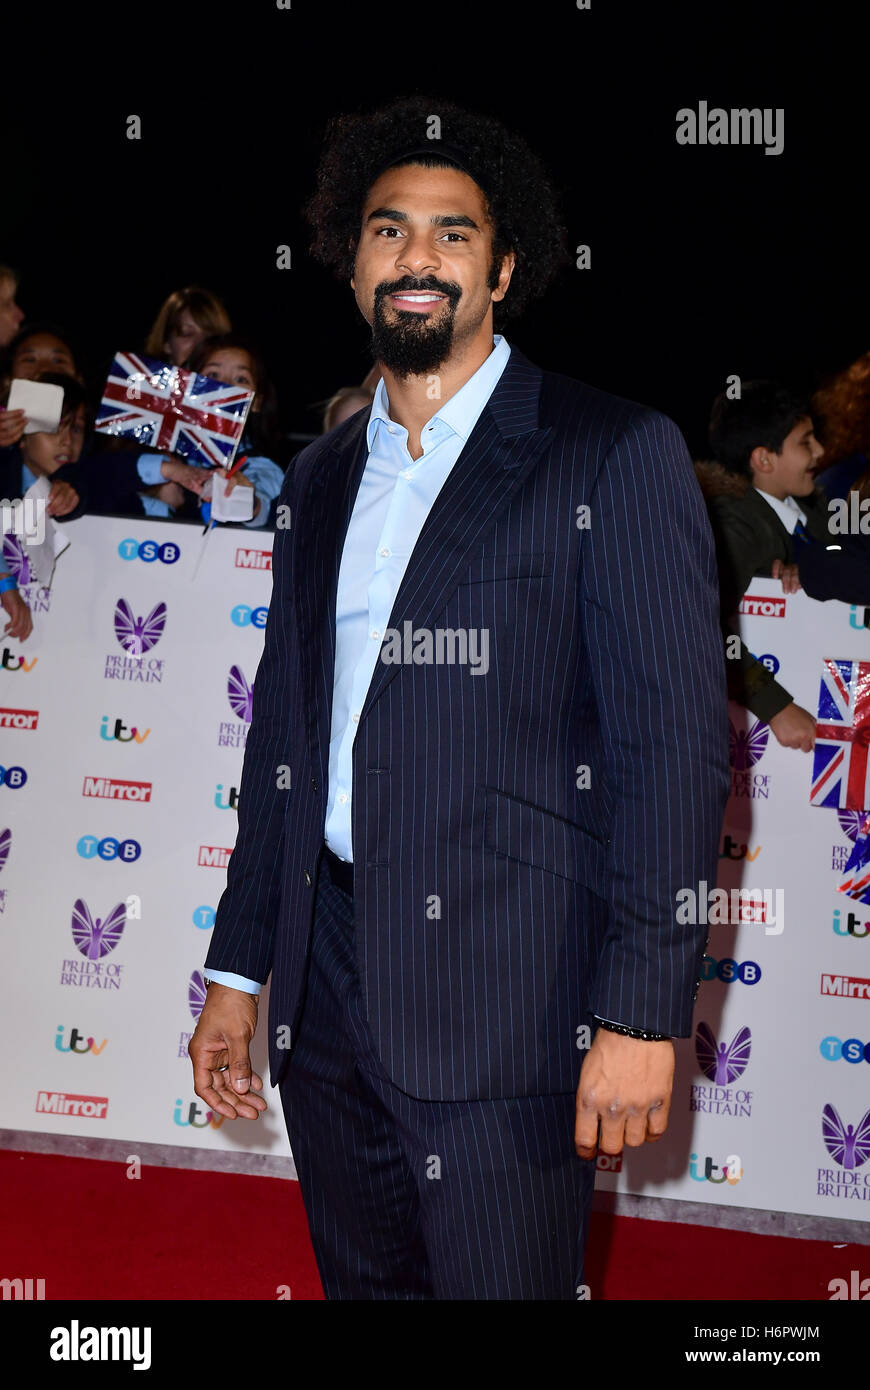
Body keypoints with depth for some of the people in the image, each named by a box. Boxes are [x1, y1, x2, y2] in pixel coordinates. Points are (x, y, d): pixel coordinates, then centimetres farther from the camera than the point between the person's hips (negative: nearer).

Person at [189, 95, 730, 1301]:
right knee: (362, 1279, 14)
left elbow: (676, 741, -10)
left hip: (504, 998, -6)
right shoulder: (320, 478, 16)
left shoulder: (614, 455, -4)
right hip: (329, 991, 6)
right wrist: (238, 972, 16)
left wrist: (642, 1012, -15)